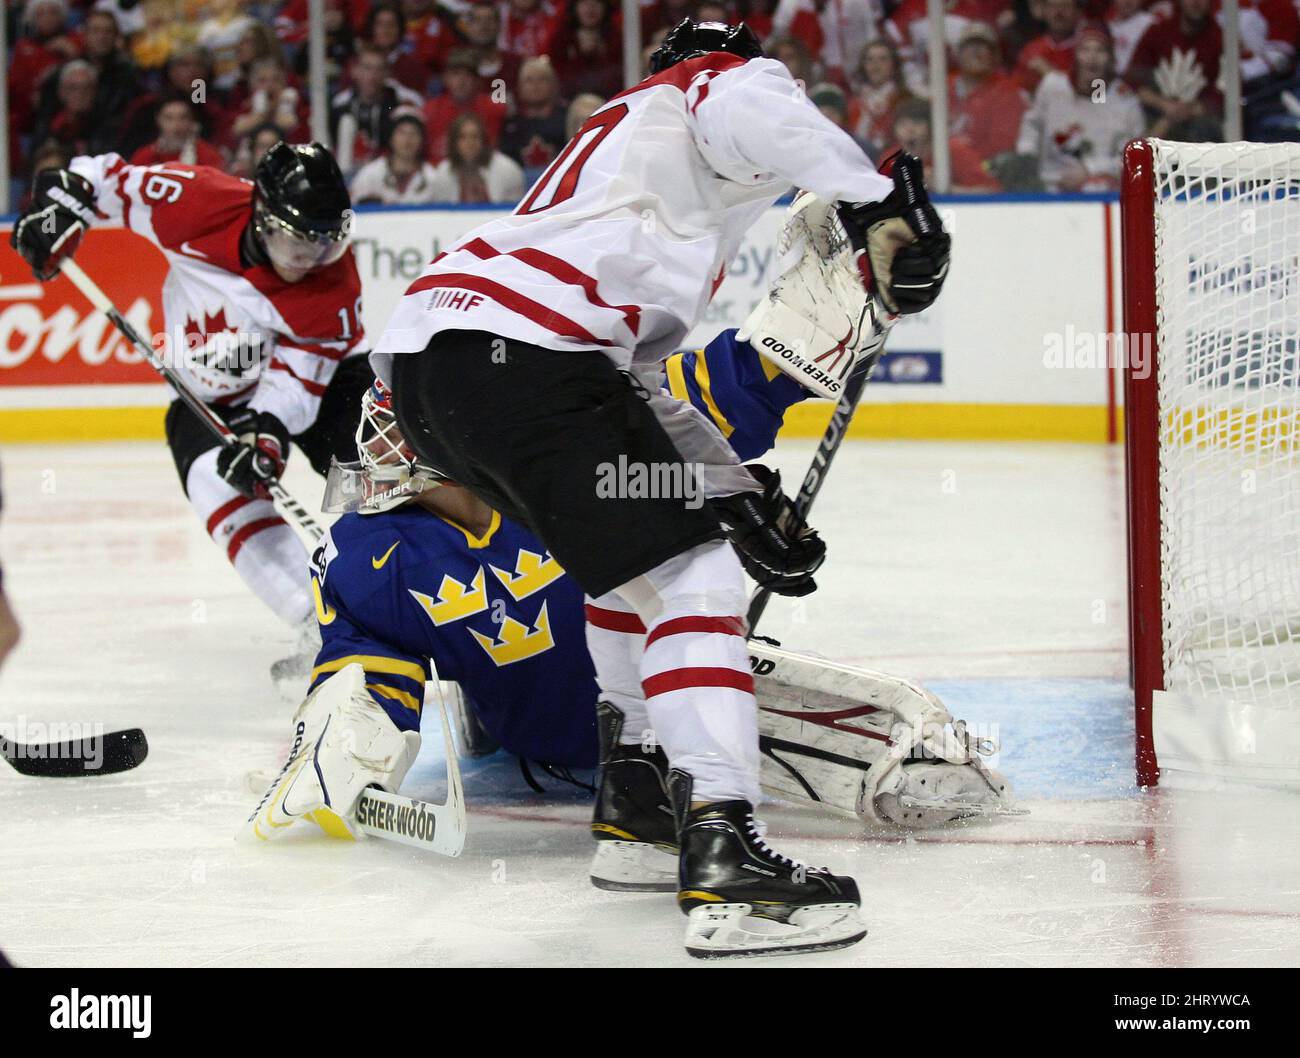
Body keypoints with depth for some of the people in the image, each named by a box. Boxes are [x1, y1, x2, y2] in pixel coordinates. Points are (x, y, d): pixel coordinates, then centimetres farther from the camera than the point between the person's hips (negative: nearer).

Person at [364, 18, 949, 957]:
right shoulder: (718, 83, 14)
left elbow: (640, 390, 32)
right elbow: (749, 108, -16)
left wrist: (745, 501, 27)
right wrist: (878, 204, -19)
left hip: (424, 352, 10)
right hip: (517, 355, -10)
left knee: (637, 558, 28)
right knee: (688, 574, -10)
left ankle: (637, 788, 28)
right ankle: (721, 848, -21)